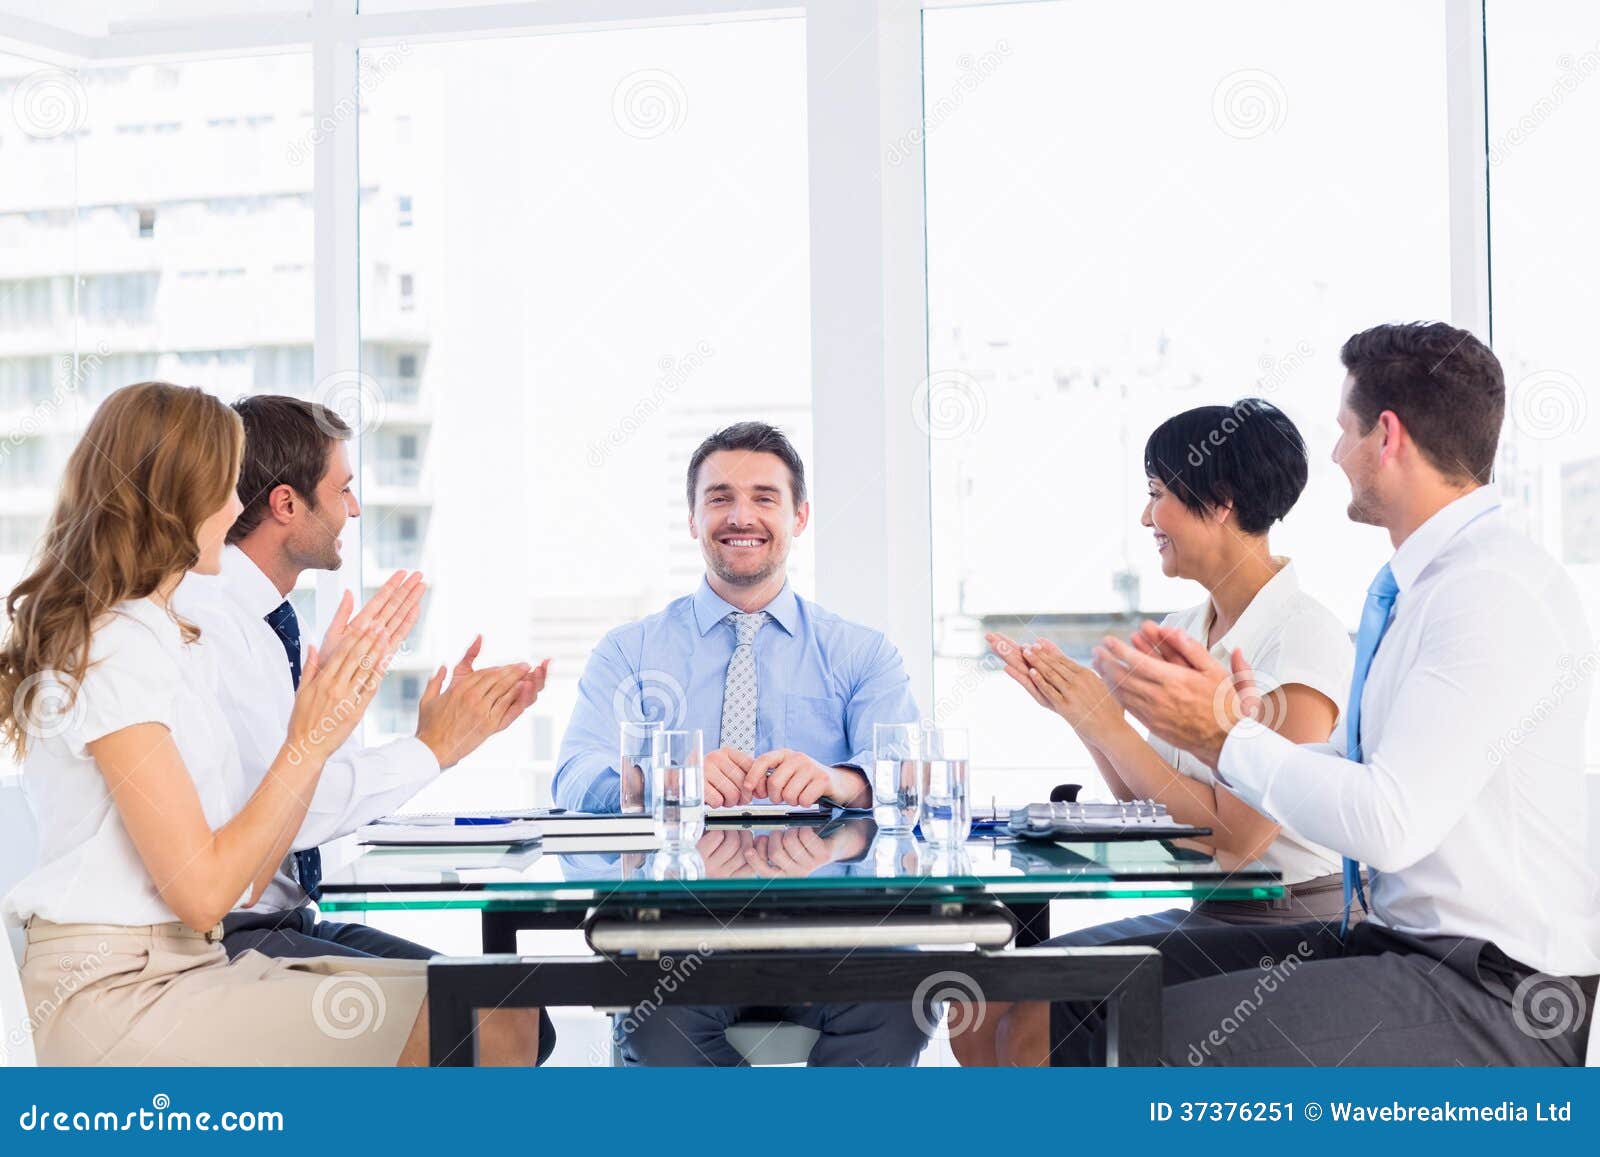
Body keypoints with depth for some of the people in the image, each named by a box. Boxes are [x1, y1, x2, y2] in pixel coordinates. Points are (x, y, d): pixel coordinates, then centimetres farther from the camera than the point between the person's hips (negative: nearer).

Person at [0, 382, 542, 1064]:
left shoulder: (167, 642, 18)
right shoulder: (113, 653, -12)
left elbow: (248, 877, 11)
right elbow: (201, 891, -16)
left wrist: (328, 712, 7)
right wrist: (308, 745, -10)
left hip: (191, 967, 9)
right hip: (119, 998, -9)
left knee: (508, 1014, -6)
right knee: (479, 1031, -20)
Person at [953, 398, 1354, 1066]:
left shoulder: (1306, 636, -16)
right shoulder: (1180, 631, 9)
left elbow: (1236, 834, -20)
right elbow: (1144, 804, 10)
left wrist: (1108, 726, -16)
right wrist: (1072, 708, -1)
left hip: (1285, 924, -8)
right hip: (1201, 913, 8)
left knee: (1035, 1032, -18)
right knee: (978, 1013, -3)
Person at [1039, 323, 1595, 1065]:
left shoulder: (1496, 592, -19)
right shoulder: (1411, 584, 13)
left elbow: (1391, 823, -25)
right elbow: (1357, 780, 12)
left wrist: (1222, 737, -15)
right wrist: (1239, 723, -3)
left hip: (1490, 993, -9)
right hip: (1398, 940, 9)